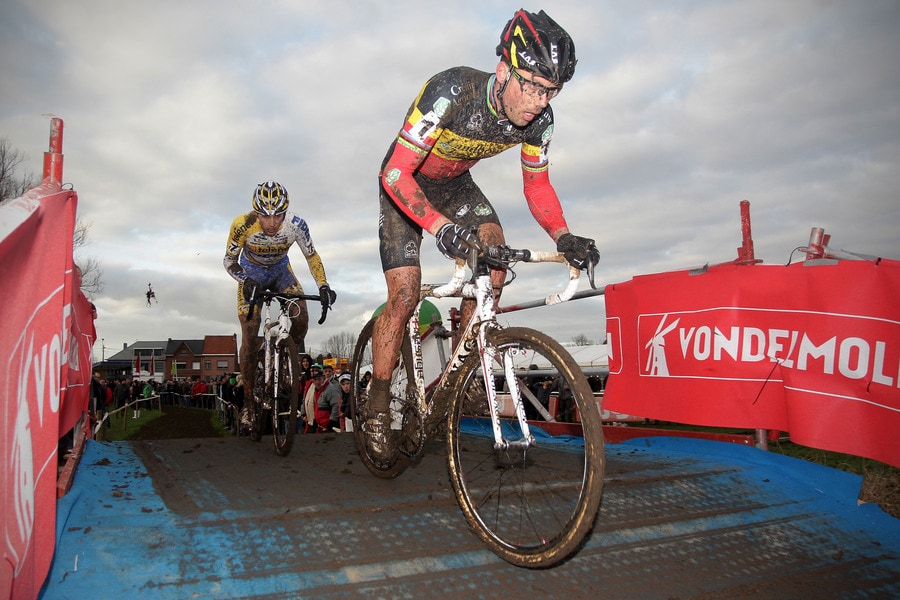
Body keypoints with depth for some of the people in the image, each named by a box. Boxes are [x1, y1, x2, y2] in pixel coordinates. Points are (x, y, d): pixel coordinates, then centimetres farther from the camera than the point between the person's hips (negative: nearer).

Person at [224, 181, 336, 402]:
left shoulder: (296, 224, -28)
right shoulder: (242, 225, -31)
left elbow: (312, 256, -14)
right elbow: (229, 261, -17)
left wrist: (323, 286, -29)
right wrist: (246, 281, -37)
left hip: (280, 270, 2)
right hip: (252, 272, -1)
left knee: (301, 316, -24)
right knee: (250, 337, -11)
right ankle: (248, 398, 2)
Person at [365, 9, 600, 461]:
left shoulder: (538, 118, -20)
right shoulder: (451, 91, -35)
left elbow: (537, 184, -7)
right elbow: (397, 173, -36)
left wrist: (563, 236, -25)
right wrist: (443, 228, -52)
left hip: (455, 184, 5)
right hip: (404, 183, -4)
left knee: (494, 257, -20)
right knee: (405, 295, -14)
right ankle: (377, 405, 4)